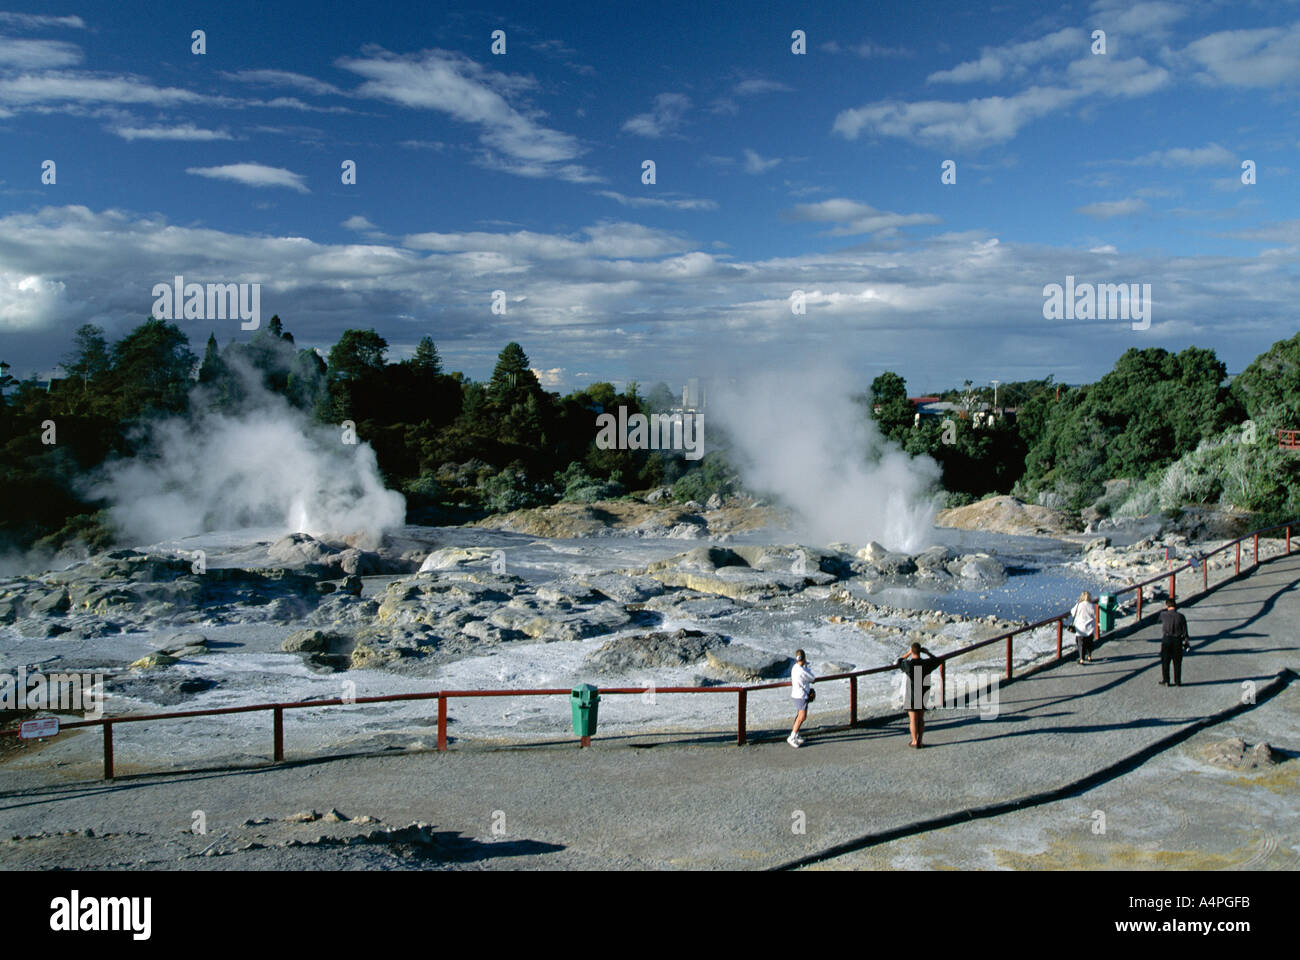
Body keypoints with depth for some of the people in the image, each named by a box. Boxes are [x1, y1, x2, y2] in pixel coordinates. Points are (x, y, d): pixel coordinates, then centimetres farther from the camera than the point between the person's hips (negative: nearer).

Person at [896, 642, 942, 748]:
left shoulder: (908, 664, -14)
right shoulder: (926, 663, -9)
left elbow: (899, 661, 11)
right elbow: (937, 660, 13)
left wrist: (908, 653, 17)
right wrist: (927, 652, 19)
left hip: (911, 696, -3)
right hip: (924, 695, 3)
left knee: (913, 719, 6)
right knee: (921, 719, 13)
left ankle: (914, 741, 9)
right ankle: (919, 741, 12)